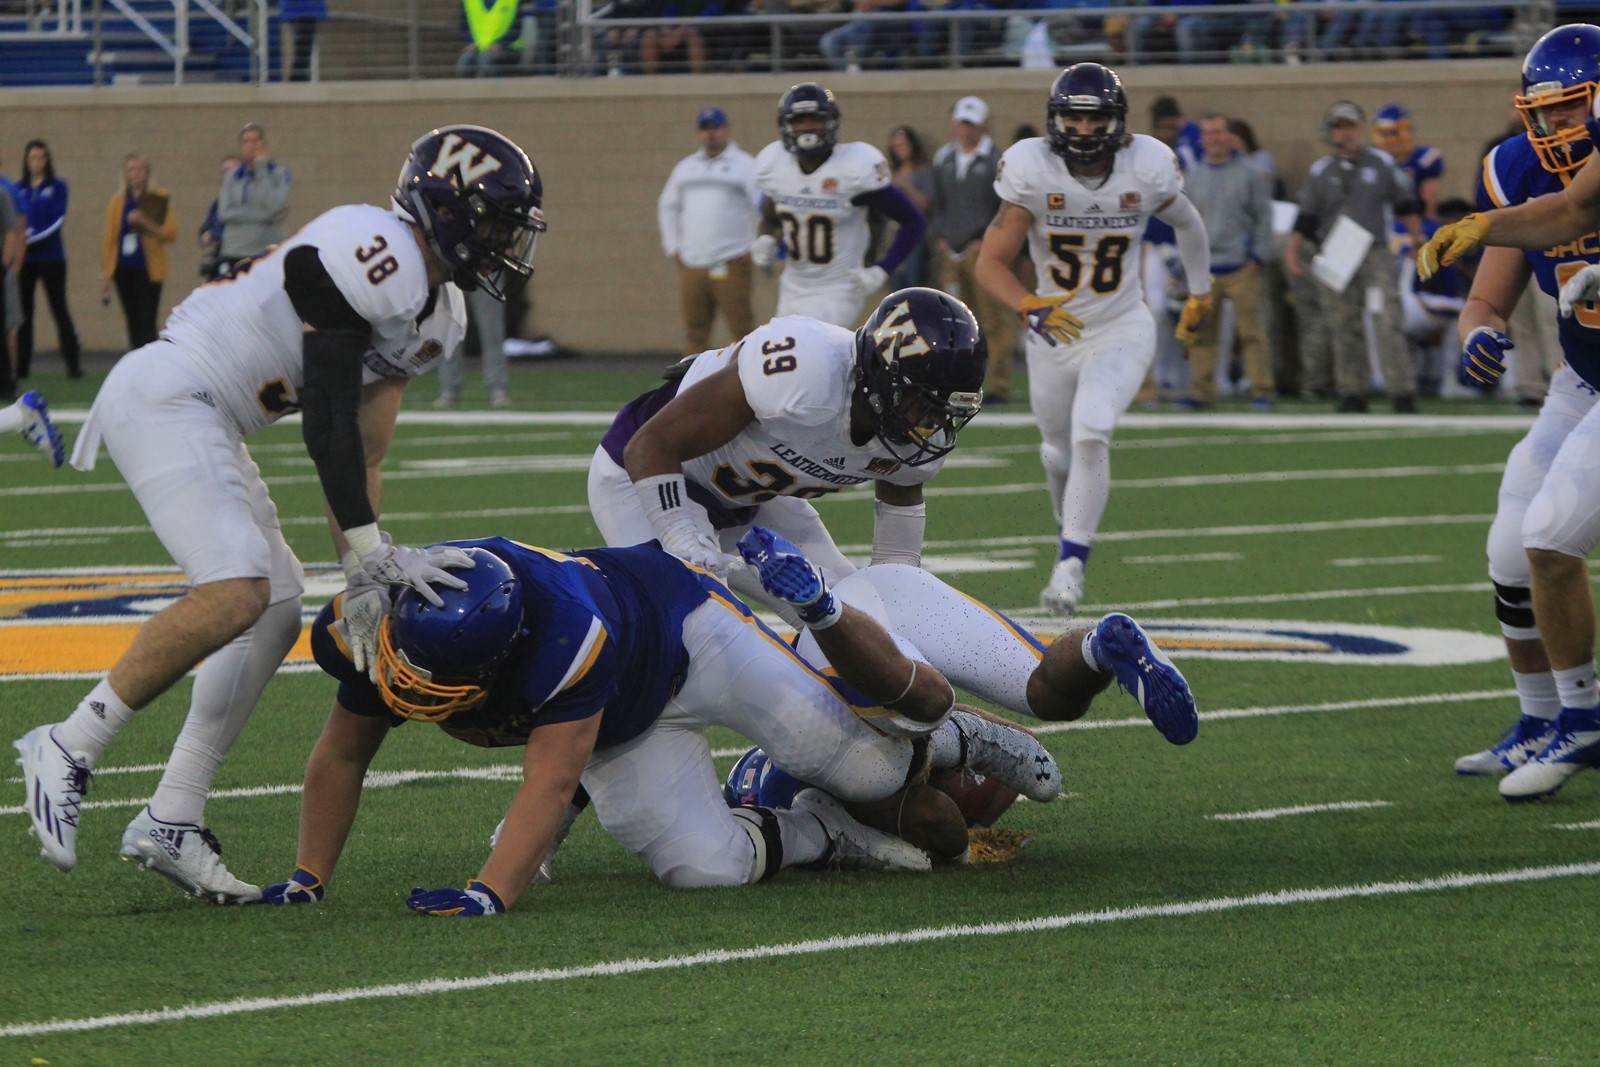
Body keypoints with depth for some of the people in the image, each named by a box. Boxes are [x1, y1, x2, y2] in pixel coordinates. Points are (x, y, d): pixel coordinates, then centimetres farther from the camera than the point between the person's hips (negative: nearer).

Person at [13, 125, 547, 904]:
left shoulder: (438, 314, 12)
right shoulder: (374, 254, -20)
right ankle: (67, 750, -14)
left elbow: (362, 453, 12)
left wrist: (362, 578, 4)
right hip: (162, 396, -11)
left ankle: (170, 823, 10)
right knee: (235, 593, -24)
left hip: (208, 427, 11)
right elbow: (327, 420, -21)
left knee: (276, 614, 7)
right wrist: (371, 552, -20)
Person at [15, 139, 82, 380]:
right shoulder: (20, 190, 9)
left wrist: (34, 237, -18)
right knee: (23, 311, 4)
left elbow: (58, 220, -7)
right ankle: (22, 366, 8)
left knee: (59, 309, -3)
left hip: (51, 257, -3)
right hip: (25, 258, 3)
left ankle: (73, 364, -1)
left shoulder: (57, 187, 1)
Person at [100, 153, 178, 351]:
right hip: (124, 270, 4)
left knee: (146, 325, -12)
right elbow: (110, 240, 11)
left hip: (148, 271, -4)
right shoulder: (117, 202, 8)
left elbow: (171, 234, -7)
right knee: (133, 324, 9)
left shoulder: (160, 200, -1)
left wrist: (146, 223, -20)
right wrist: (106, 275, 8)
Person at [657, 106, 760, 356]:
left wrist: (756, 249, -11)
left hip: (731, 267, -5)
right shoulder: (686, 168, 16)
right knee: (695, 332, 6)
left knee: (742, 329, -9)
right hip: (691, 267, 5)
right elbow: (667, 207, 25)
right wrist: (672, 247, 15)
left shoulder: (745, 166, -1)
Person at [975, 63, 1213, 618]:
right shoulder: (1033, 171, -18)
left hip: (1122, 331, -2)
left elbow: (1186, 223, 9)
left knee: (1090, 434, -24)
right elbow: (991, 263, -16)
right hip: (1055, 332, 2)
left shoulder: (1147, 168, -14)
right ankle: (1070, 532, 48)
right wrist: (1030, 307, -34)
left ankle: (1072, 562, -18)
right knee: (1058, 452, 17)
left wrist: (1200, 292, 20)